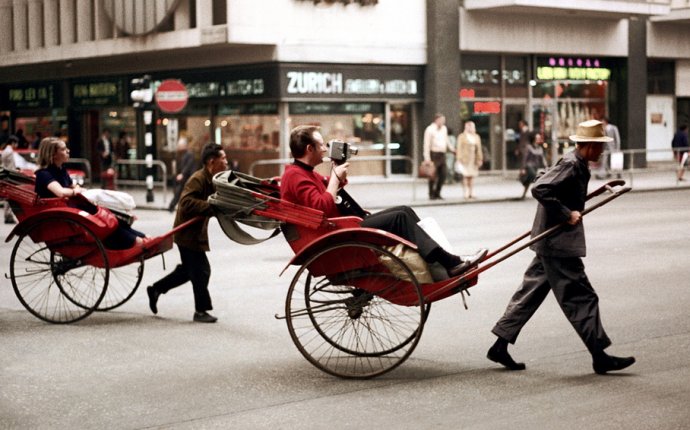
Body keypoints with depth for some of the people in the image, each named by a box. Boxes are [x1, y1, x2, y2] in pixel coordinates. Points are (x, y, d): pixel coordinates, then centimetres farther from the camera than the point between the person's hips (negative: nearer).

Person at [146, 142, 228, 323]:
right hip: (188, 232, -10)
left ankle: (155, 289, 33)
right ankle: (201, 311, 7)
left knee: (188, 269, 19)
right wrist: (212, 207, -34)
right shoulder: (197, 179, -21)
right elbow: (187, 203, -32)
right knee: (201, 271, -4)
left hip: (196, 232, 10)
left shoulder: (212, 179, 9)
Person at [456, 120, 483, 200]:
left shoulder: (477, 137, 14)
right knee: (465, 176, -7)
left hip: (473, 160, 4)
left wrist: (480, 159, 9)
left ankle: (471, 193, 7)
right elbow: (459, 148, -1)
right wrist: (459, 159, -8)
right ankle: (466, 193, -6)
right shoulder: (462, 136, 1)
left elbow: (479, 149, 14)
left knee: (472, 176, 4)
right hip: (465, 159, -4)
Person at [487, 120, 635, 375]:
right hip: (559, 243, -11)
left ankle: (500, 347, 16)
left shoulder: (577, 165, 13)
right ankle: (600, 357, 1)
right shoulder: (571, 165, -17)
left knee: (531, 293, 12)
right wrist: (567, 214, -22)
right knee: (581, 297, -5)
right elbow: (539, 189, -26)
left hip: (551, 241, 11)